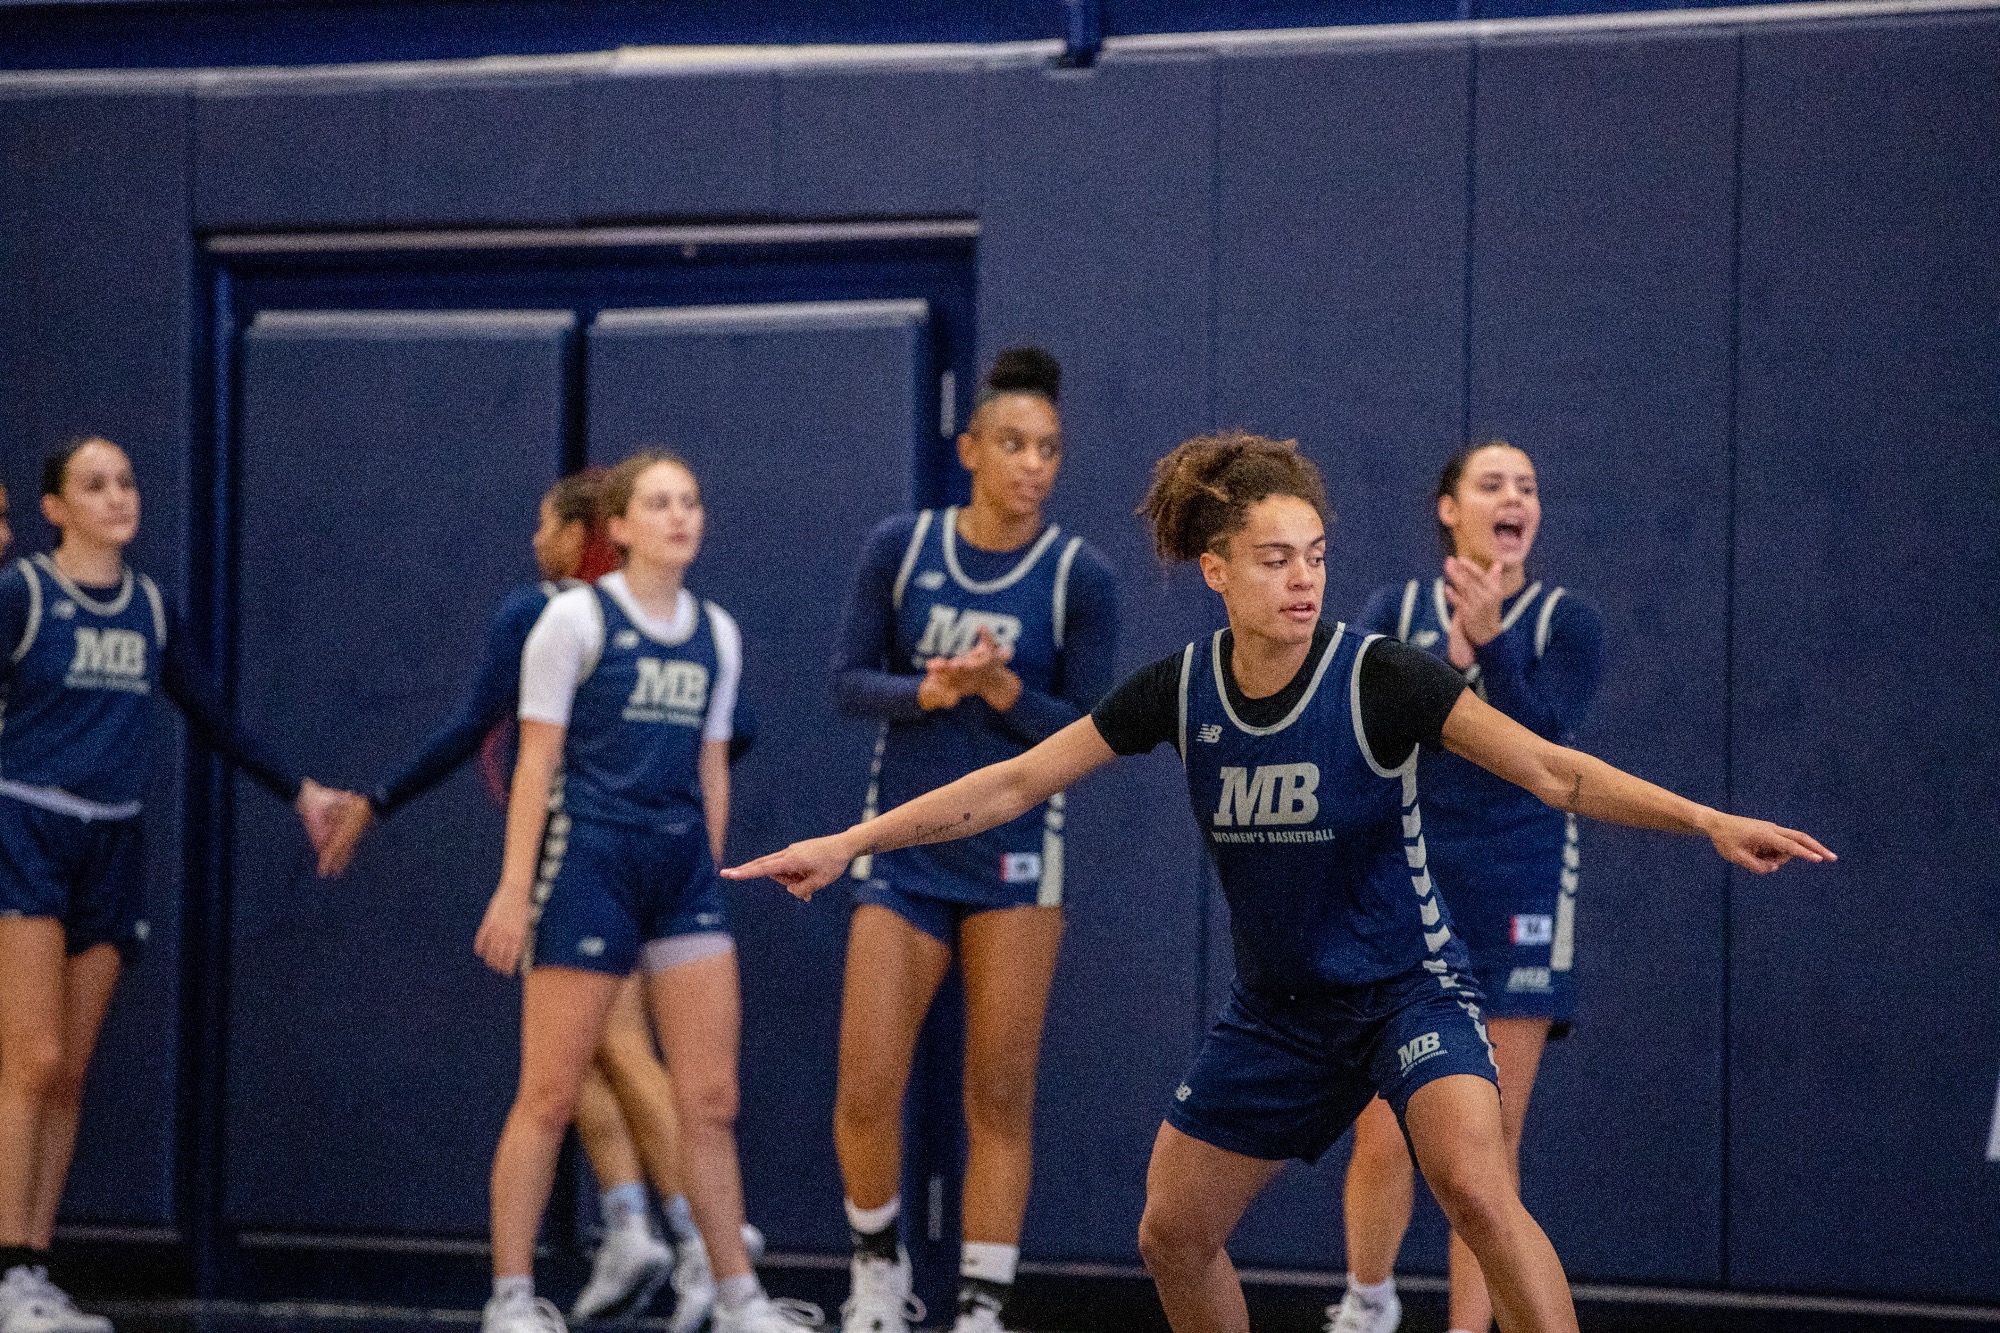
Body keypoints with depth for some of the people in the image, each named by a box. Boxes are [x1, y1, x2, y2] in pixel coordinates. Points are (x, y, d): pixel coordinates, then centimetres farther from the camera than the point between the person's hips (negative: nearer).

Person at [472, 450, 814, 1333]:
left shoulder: (716, 635, 12)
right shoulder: (576, 620, -4)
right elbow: (536, 761, -6)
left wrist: (709, 877, 14)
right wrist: (515, 887, -10)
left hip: (682, 864, 5)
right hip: (587, 859, -5)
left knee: (711, 1098, 3)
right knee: (550, 1096, -3)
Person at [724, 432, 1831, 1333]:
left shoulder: (1383, 679, -19)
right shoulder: (1180, 690, -7)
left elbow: (1554, 773, -22)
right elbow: (1013, 784, 0)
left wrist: (1707, 821, -34)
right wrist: (851, 842, -4)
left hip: (1405, 982, -5)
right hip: (1275, 1005, 5)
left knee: (1475, 1190, -29)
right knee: (1173, 1233, 8)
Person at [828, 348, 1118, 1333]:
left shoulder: (1080, 578, -6)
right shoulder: (901, 548, -1)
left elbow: (1090, 731, -4)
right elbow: (849, 678, 2)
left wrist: (1005, 691, -21)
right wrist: (928, 691, -17)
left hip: (1016, 859, -1)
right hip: (903, 853, 1)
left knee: (998, 1100, -3)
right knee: (865, 1093, -4)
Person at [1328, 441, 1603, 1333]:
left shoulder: (1564, 623, 1)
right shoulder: (1397, 612, 6)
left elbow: (1540, 740, -14)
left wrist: (1489, 638, -27)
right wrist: (1449, 657, -21)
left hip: (1517, 903, -1)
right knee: (1384, 1139, -1)